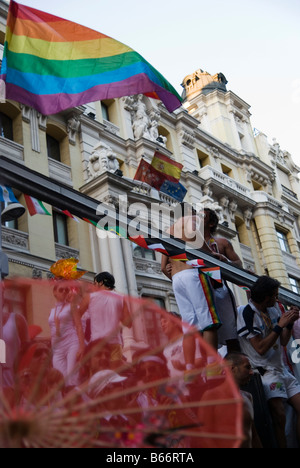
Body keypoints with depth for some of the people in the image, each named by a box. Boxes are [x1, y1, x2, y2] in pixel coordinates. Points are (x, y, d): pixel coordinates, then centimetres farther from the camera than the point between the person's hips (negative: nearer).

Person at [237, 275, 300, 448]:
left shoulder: (274, 309, 9)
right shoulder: (247, 313, -12)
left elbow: (283, 341, 13)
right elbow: (261, 348, -17)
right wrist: (280, 325, -15)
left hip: (281, 368, 7)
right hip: (266, 371, -7)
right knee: (279, 415, -17)